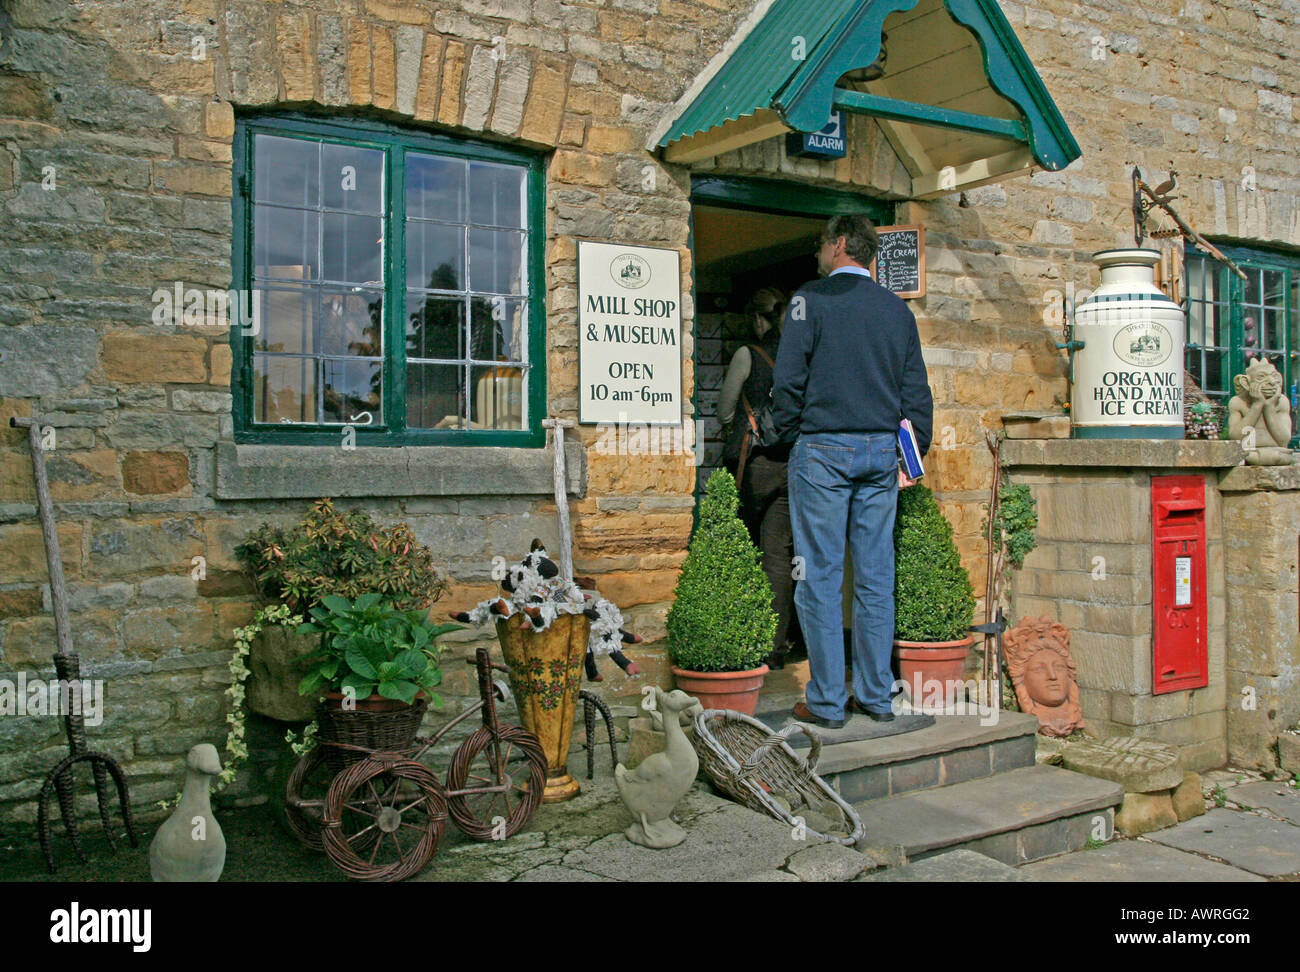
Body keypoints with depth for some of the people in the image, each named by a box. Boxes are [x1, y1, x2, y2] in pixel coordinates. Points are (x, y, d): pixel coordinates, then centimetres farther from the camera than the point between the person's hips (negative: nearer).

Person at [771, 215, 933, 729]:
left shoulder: (811, 299, -2)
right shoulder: (897, 309, 13)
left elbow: (788, 379, -8)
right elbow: (917, 390, 12)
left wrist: (791, 435, 4)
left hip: (824, 449, -5)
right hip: (882, 452, 5)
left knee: (821, 575, 0)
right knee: (875, 578, 8)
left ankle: (826, 701, 3)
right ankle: (876, 696, 14)